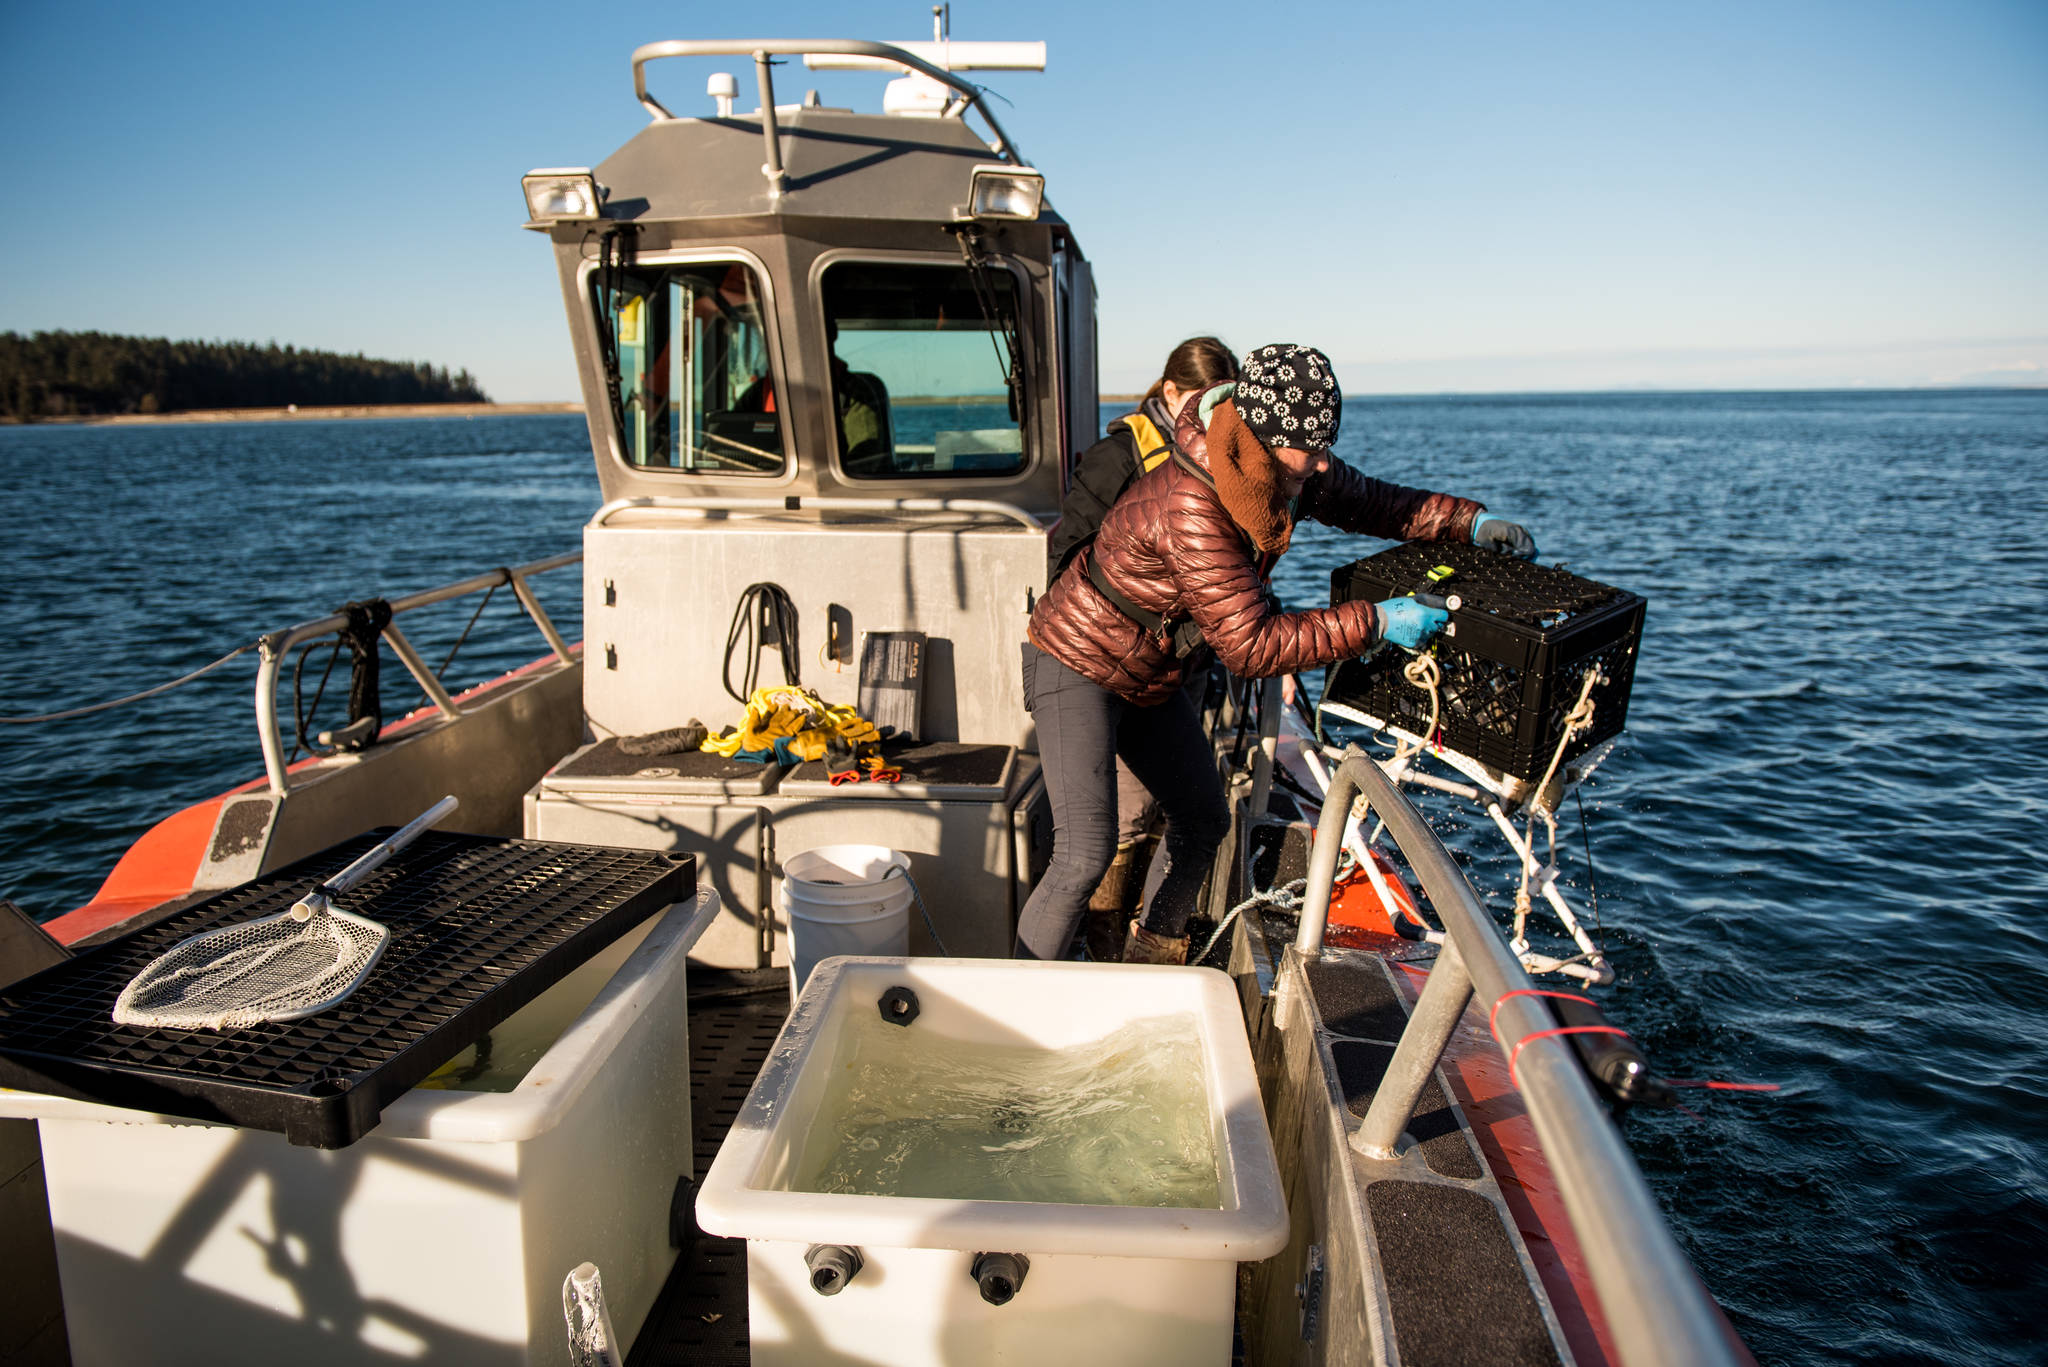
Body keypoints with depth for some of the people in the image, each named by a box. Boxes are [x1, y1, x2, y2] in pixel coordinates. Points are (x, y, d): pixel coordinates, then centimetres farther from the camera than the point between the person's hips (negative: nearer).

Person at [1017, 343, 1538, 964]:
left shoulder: (1282, 468, -8)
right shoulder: (1192, 510, -34)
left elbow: (1364, 499, 10)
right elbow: (1251, 645, -32)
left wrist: (1468, 521, 1)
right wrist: (1374, 622, -31)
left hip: (1150, 676, 9)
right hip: (1079, 663, -9)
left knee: (1204, 821, 17)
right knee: (1086, 853, -19)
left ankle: (1152, 959, 39)